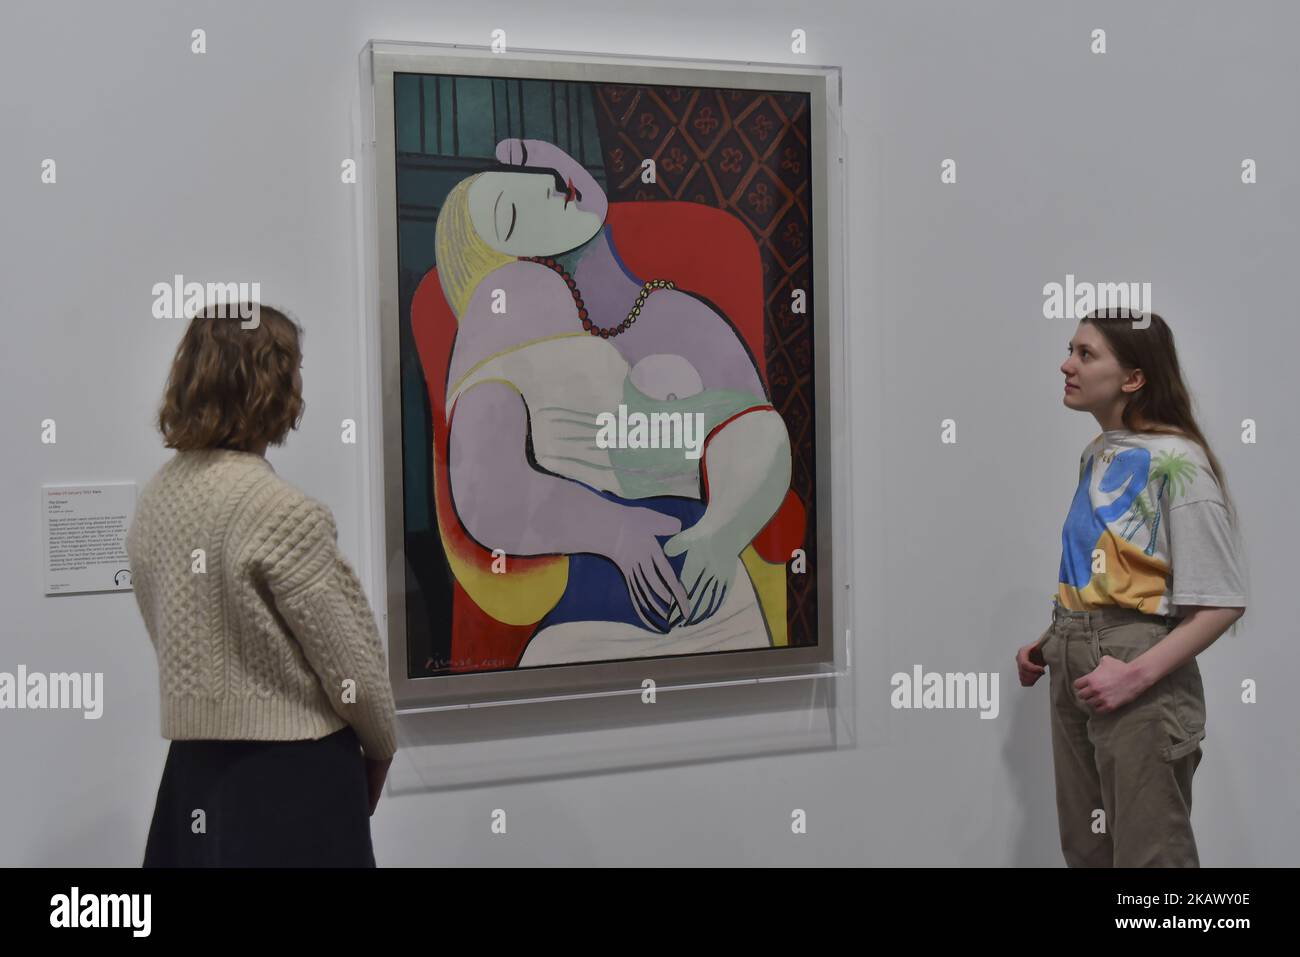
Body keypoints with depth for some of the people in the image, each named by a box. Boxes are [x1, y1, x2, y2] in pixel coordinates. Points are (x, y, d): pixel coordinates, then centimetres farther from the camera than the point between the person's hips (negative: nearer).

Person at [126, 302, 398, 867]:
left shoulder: (154, 501, 0)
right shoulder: (282, 513, -21)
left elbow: (181, 641, 8)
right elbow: (348, 663, -13)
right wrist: (382, 745, 4)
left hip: (195, 771, 7)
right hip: (295, 775, -7)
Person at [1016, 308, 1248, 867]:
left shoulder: (1175, 462, -15)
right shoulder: (1094, 457, 9)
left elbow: (1220, 603, -17)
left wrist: (1136, 674, -22)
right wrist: (1048, 645, 6)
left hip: (1141, 685, -7)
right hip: (1074, 674, 8)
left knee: (1147, 855, 5)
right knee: (1085, 851, 16)